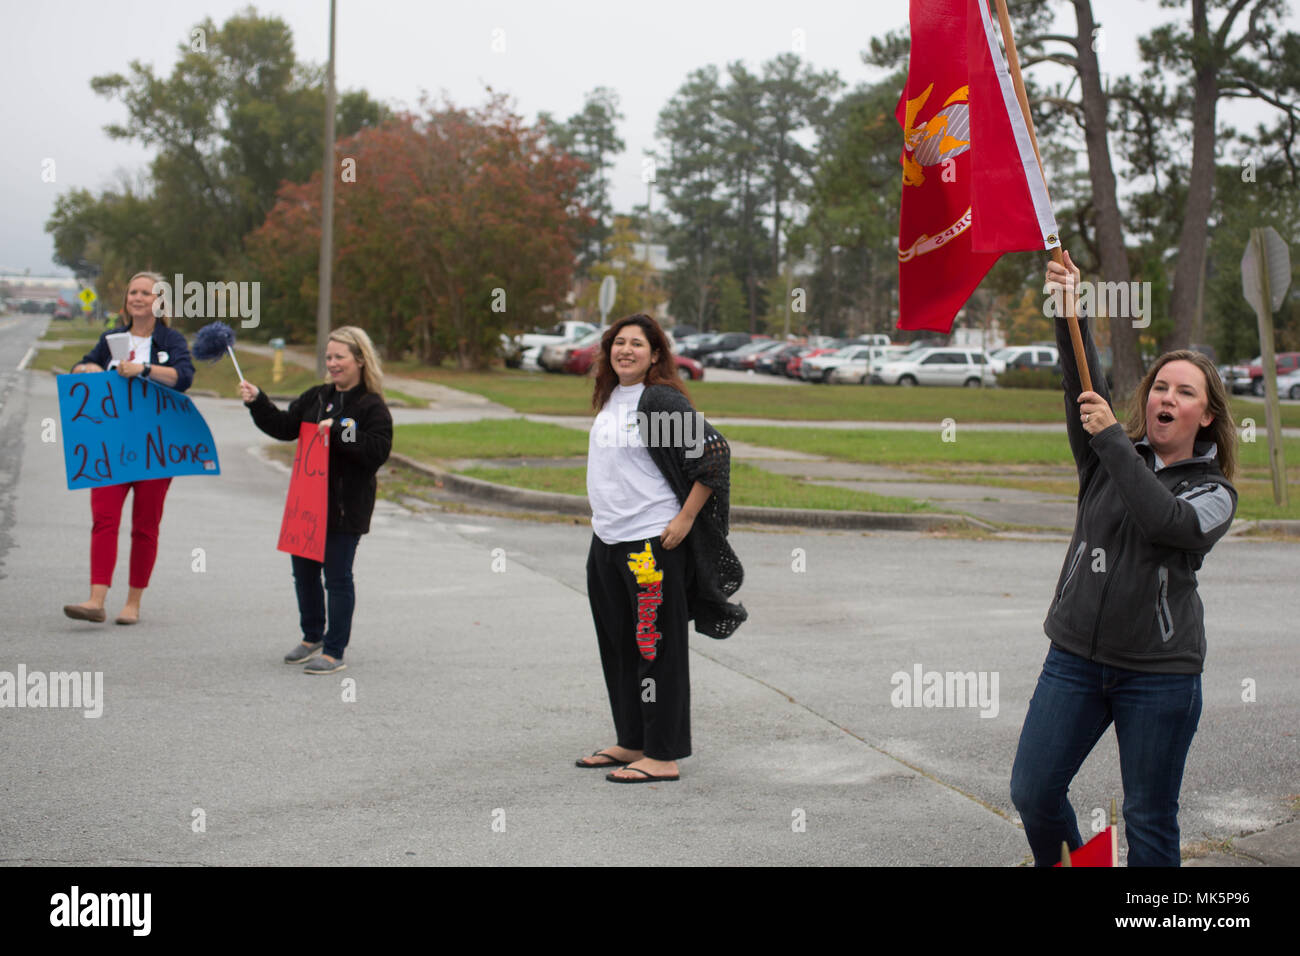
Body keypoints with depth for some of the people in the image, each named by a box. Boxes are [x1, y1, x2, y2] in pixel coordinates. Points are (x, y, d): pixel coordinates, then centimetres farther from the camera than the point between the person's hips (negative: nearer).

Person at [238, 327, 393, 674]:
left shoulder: (372, 407, -9)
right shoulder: (316, 398, 11)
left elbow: (377, 452, -19)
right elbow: (284, 427, 12)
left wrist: (338, 430, -24)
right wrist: (257, 401, 1)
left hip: (345, 508, -7)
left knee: (337, 576, -1)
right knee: (304, 570, 16)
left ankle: (334, 652, 7)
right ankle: (312, 637, 34)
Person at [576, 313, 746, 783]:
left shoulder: (663, 401, -12)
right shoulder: (610, 400, 13)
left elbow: (714, 453, -17)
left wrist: (685, 519, -16)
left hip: (653, 543, -9)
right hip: (606, 540, 9)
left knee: (656, 647, -4)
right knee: (618, 646, 15)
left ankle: (662, 756, 1)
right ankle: (631, 743, 27)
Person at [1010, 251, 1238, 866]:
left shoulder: (1214, 492, 0)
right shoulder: (1108, 458, 6)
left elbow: (1165, 520, -22)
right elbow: (1082, 383, -9)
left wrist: (1111, 438, -22)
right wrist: (1070, 308, -24)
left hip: (1160, 673, -2)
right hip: (1076, 656, 3)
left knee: (1149, 821, 4)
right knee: (1032, 792, 1)